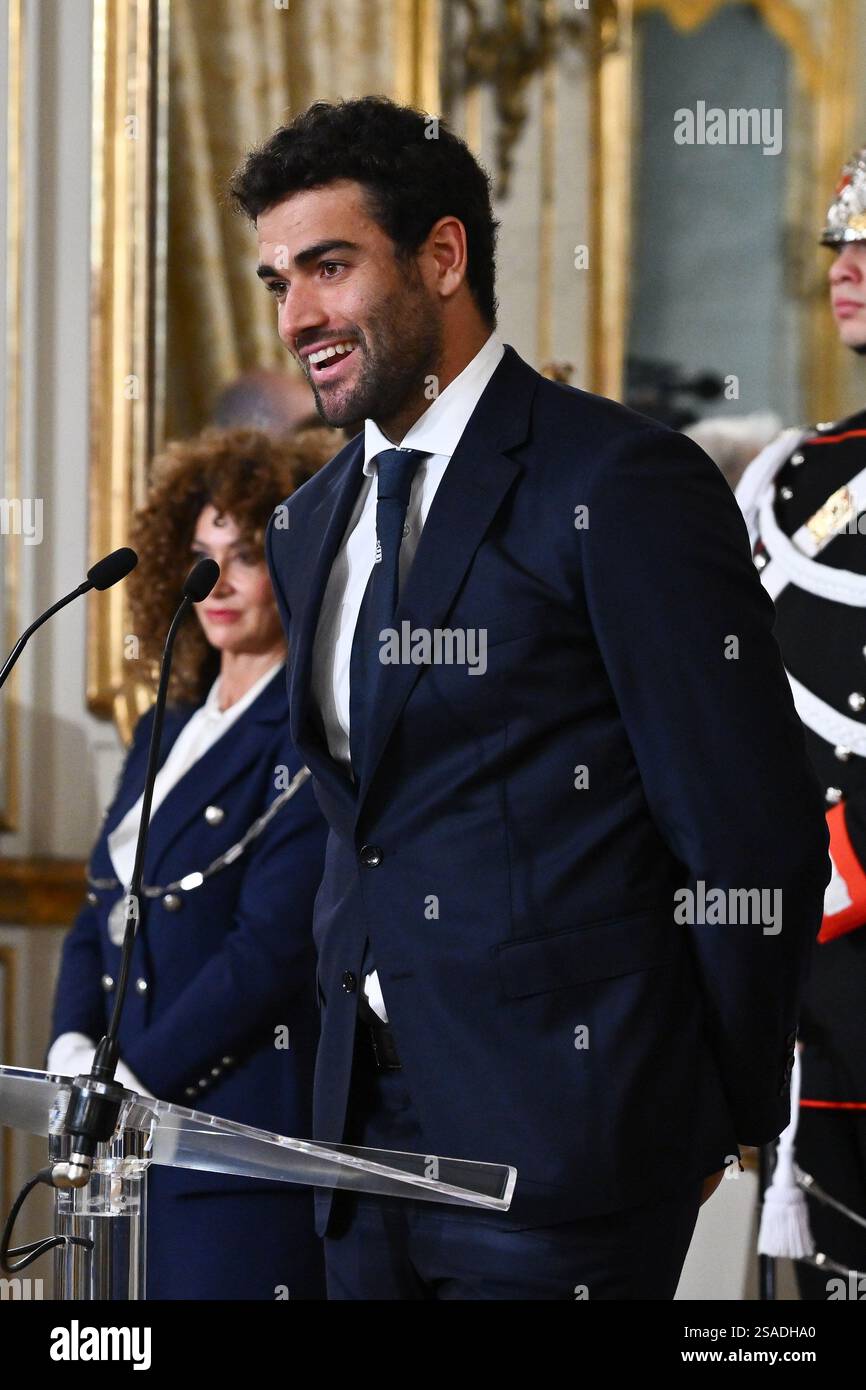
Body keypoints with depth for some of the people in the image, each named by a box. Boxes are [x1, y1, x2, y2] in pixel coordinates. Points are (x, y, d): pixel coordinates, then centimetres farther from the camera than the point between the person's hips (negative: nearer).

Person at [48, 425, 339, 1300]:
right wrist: (74, 1055, 0)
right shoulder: (169, 728, 18)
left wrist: (129, 1084, -15)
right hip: (129, 1144, 7)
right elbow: (99, 917, 18)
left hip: (247, 1136, -7)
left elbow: (271, 947, -15)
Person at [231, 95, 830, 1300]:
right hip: (371, 1115, 7)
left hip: (559, 1129, -7)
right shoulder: (312, 524, 15)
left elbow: (754, 838, -10)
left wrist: (726, 1118, -4)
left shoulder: (624, 486, -10)